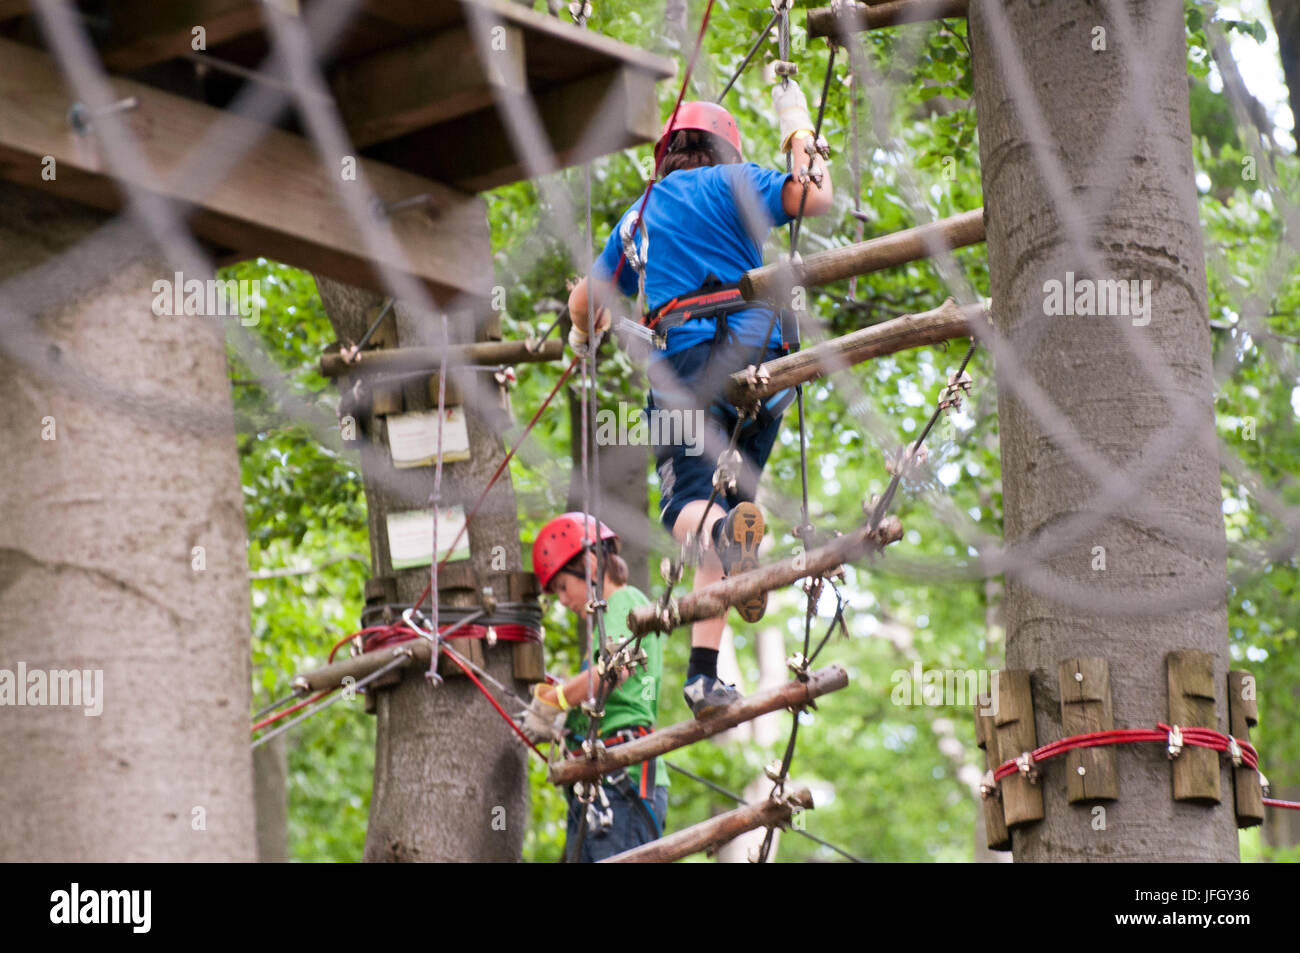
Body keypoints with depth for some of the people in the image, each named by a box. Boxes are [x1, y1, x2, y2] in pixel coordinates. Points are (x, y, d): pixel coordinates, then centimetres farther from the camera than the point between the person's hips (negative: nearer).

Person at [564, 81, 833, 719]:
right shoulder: (731, 182, 13)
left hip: (680, 357, 1)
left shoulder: (636, 217, 26)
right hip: (755, 346, -1)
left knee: (686, 506, -3)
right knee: (723, 509, 6)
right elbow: (816, 198, -1)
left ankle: (724, 527, -43)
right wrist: (797, 129, 16)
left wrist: (583, 335, 59)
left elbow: (584, 300, 35)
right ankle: (704, 671, -4)